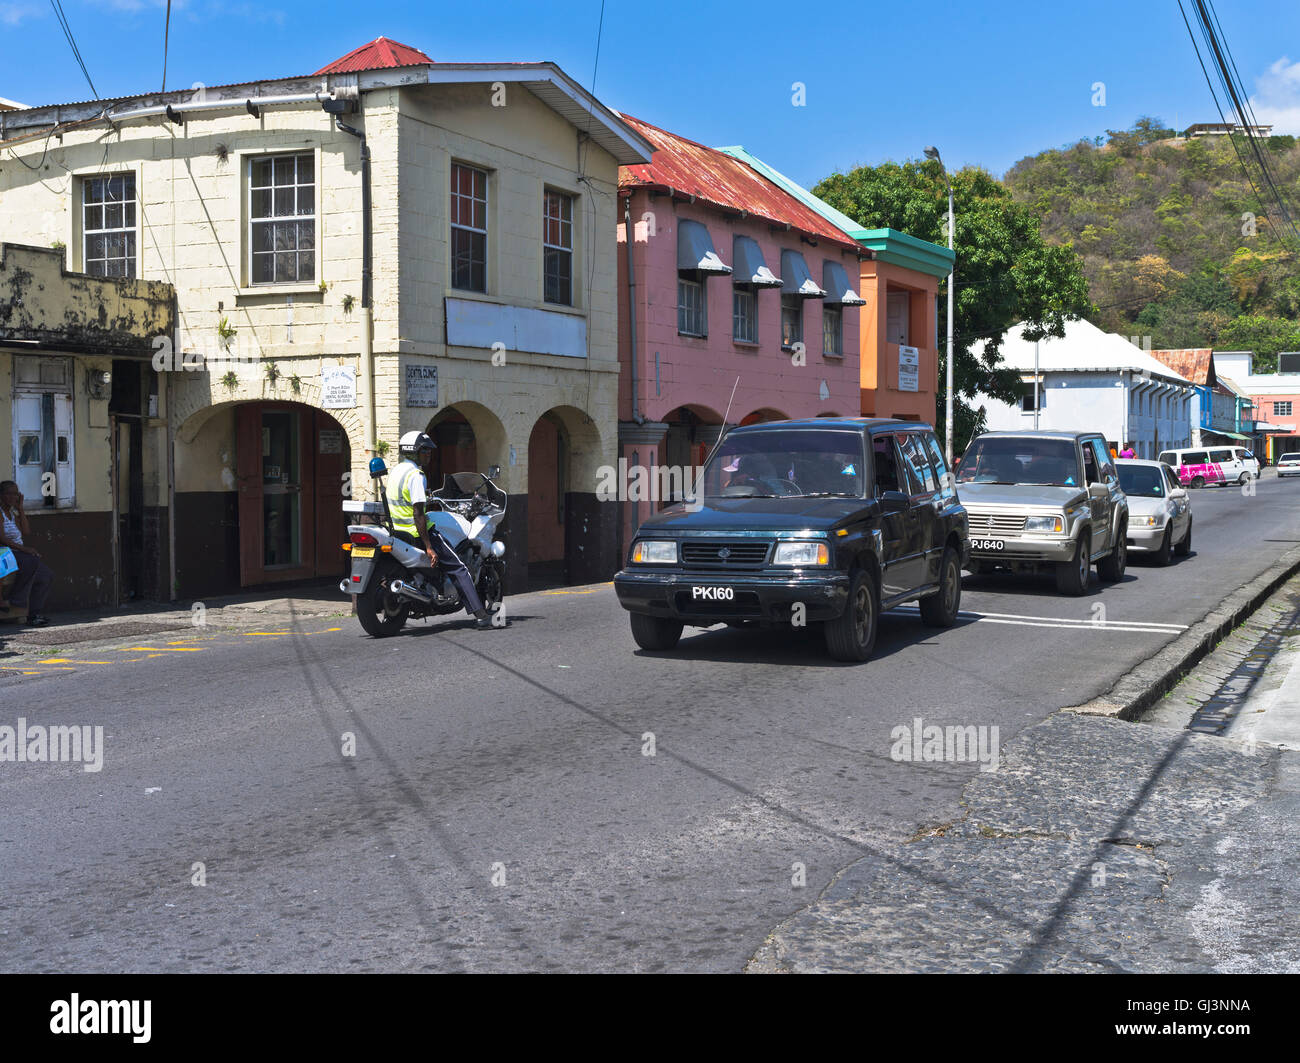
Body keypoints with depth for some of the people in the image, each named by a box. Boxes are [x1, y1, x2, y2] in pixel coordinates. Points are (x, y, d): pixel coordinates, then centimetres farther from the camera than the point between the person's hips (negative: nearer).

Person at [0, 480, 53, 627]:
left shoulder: (14, 512, 16)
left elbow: (26, 534, 5)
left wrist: (20, 508, 4)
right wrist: (24, 549, -27)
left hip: (18, 554, 8)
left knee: (46, 576, -10)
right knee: (31, 562, -35)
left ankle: (33, 615, -9)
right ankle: (17, 601, -22)